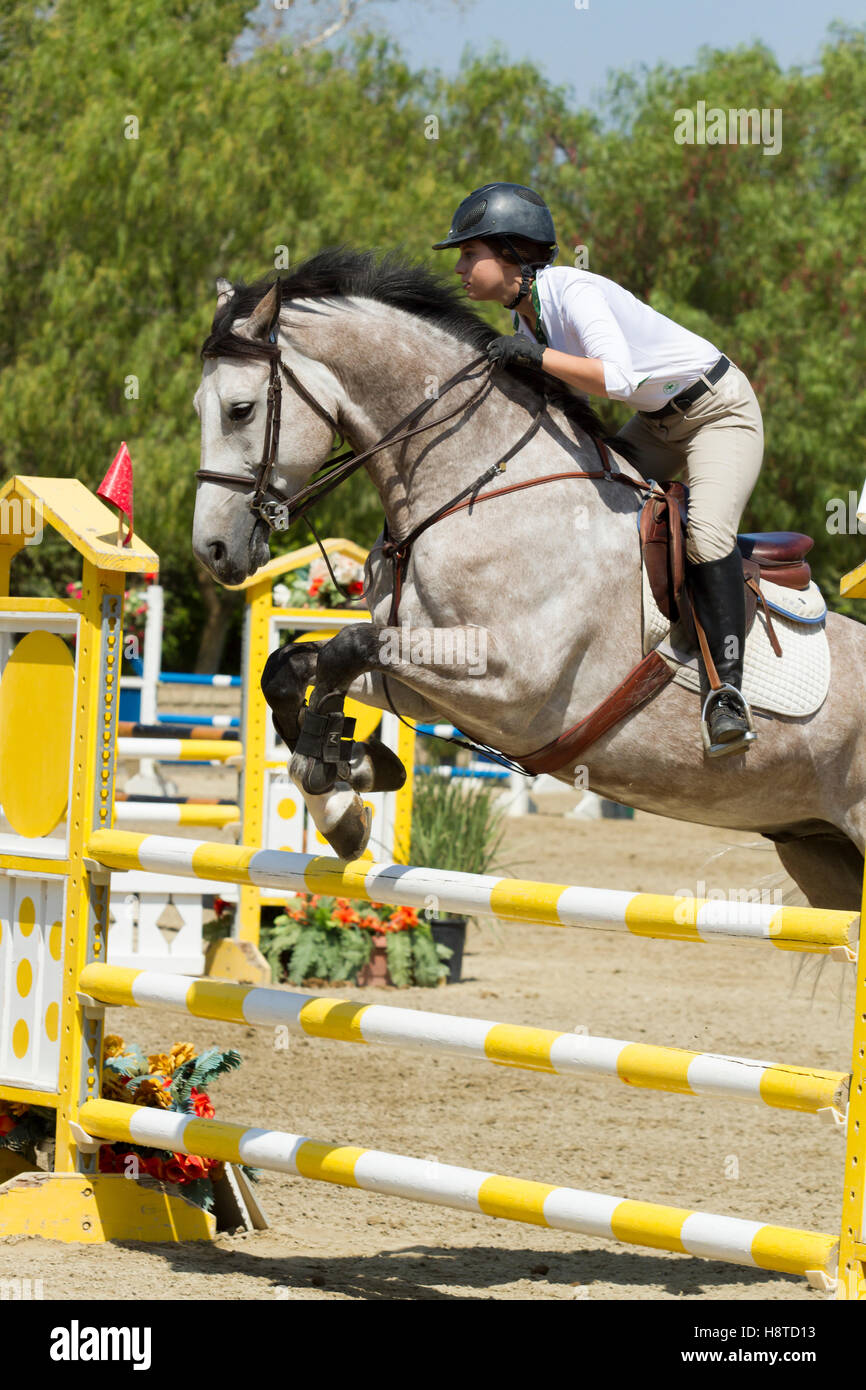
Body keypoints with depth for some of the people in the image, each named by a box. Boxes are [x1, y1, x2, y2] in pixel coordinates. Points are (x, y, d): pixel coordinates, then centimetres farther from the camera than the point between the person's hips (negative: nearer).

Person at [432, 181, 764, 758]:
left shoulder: (574, 292, -27)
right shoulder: (527, 311, 0)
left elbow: (619, 377, -42)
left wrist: (537, 357, -37)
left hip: (721, 411, -9)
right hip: (659, 422, 9)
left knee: (706, 531, -28)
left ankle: (727, 691, -26)